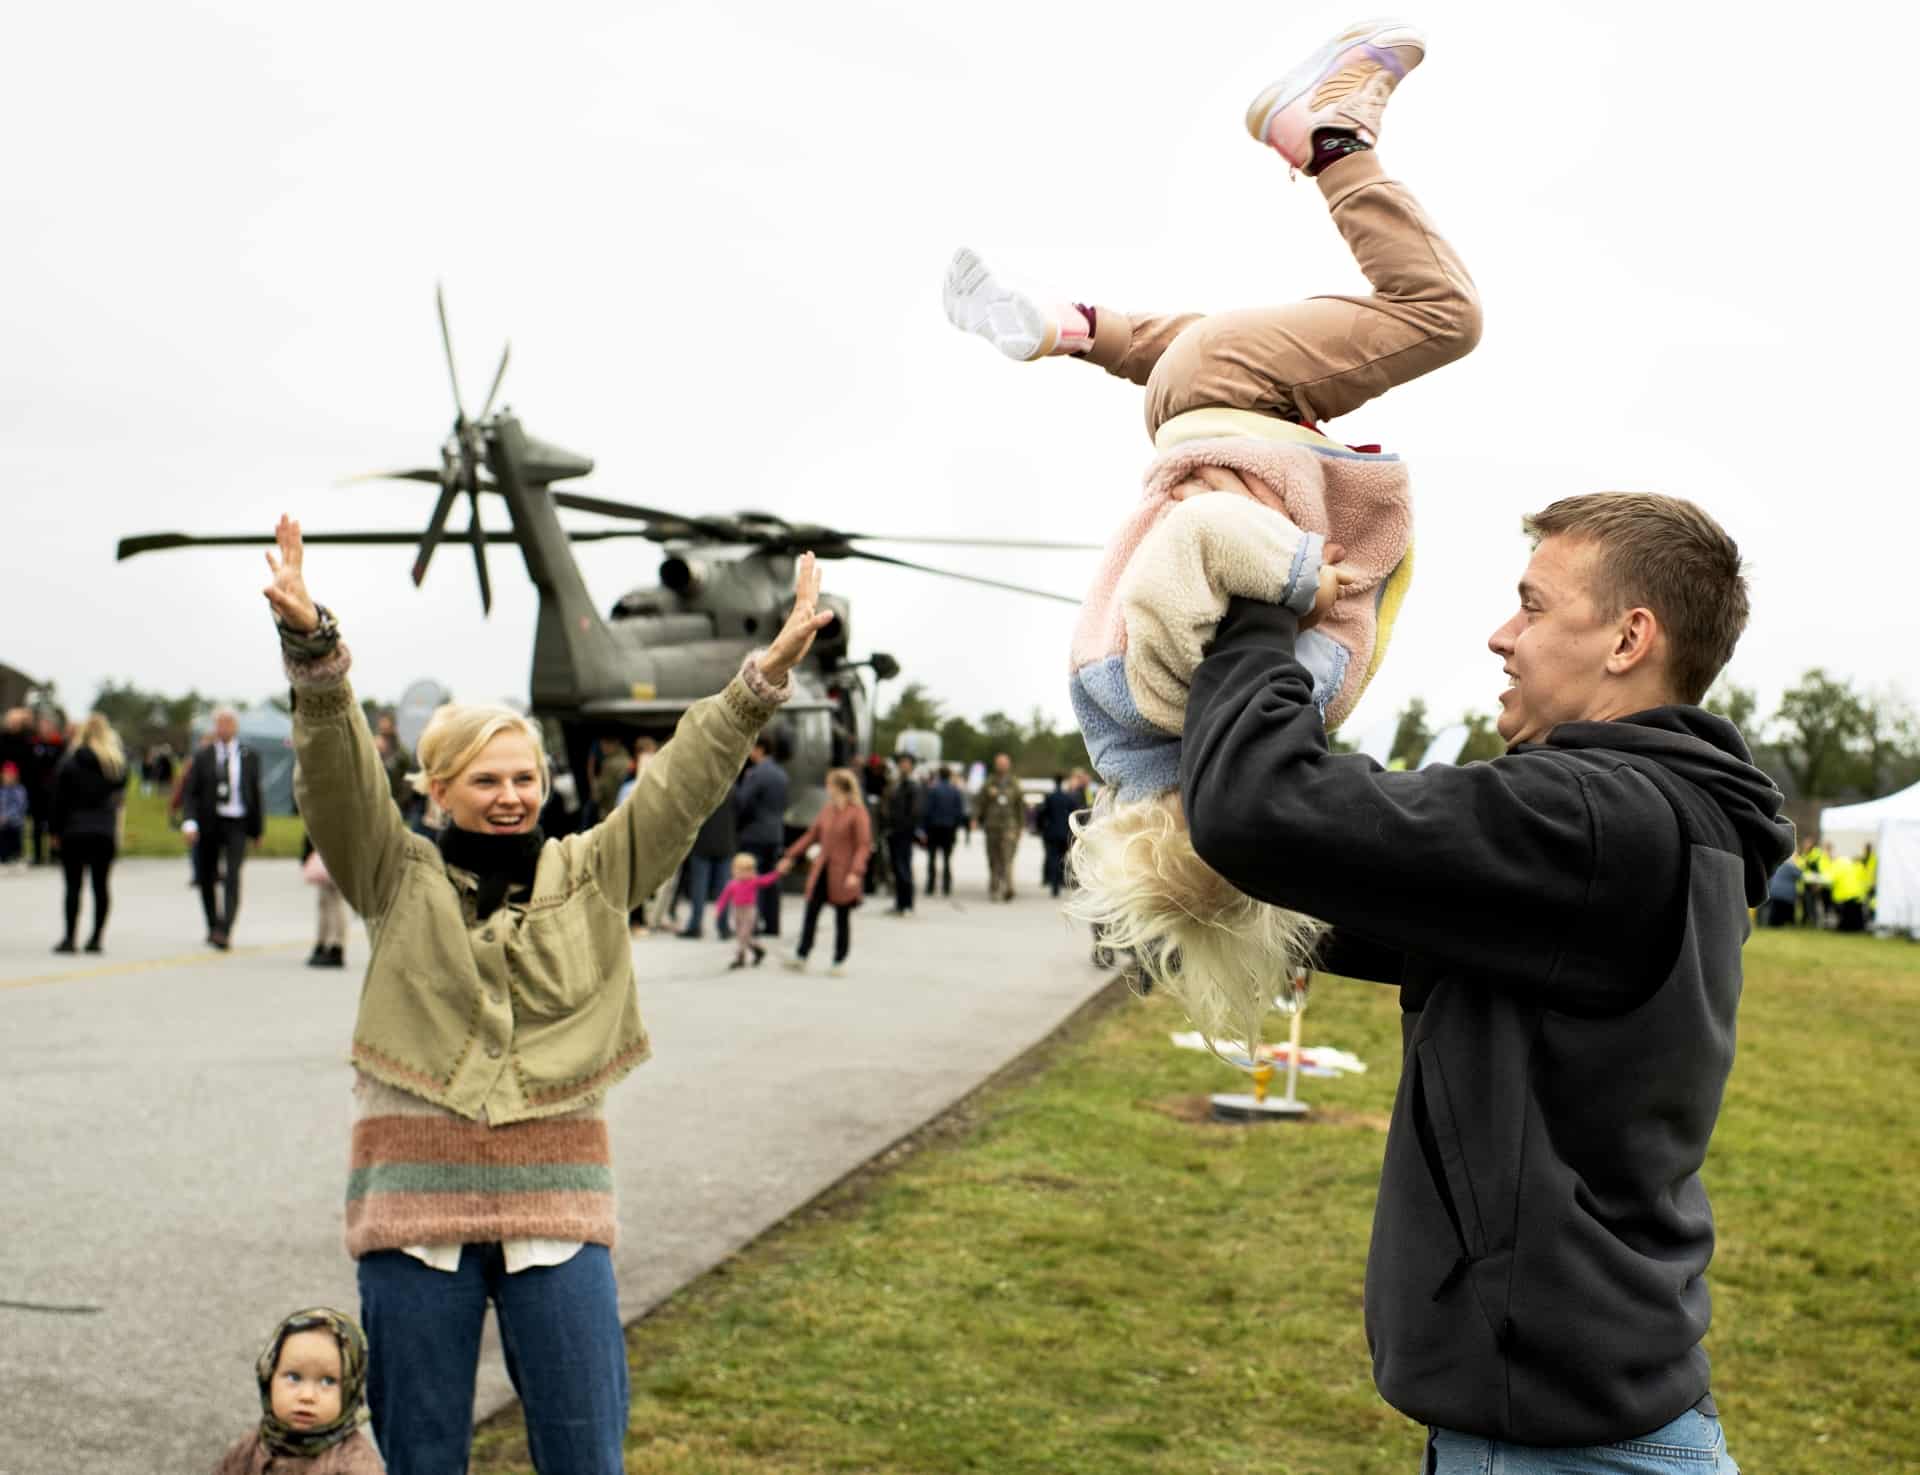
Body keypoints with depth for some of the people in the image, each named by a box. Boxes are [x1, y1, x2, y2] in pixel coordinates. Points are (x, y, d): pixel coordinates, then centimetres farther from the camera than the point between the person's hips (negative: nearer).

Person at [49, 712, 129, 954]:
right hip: (105, 834, 2)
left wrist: (55, 830, 4)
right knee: (100, 885, 7)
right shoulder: (117, 764, 3)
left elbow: (58, 800, -2)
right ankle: (96, 937, 7)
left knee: (73, 886, 1)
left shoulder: (68, 763, -4)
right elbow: (120, 797, 8)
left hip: (73, 833, -2)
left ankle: (69, 937, 0)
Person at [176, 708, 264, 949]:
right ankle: (213, 927, 25)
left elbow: (256, 793, 8)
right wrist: (190, 821, -10)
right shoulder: (202, 756, 6)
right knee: (206, 878, 8)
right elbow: (189, 792, 4)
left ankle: (225, 931, -21)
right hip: (208, 823, 2)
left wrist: (257, 829, 7)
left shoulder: (249, 756, 6)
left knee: (232, 876, -15)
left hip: (236, 823, -2)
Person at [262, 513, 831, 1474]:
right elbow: (337, 774, -10)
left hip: (556, 1205, 1)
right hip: (415, 1201, -1)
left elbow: (685, 781, 1)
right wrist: (311, 645, -26)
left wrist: (768, 673, -9)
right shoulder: (398, 882, 4)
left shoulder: (595, 879, 8)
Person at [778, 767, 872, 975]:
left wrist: (855, 872, -24)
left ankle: (839, 962, 16)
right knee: (811, 912, 5)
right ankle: (800, 958, 10)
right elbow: (811, 835, 15)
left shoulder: (857, 813, -12)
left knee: (842, 918, 5)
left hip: (843, 876, -6)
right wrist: (790, 856, 13)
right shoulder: (827, 811, 8)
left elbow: (864, 845, -14)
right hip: (822, 870, 6)